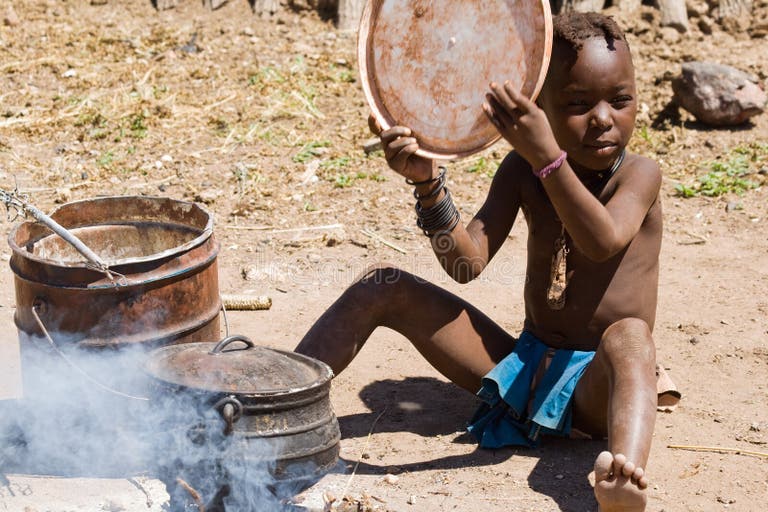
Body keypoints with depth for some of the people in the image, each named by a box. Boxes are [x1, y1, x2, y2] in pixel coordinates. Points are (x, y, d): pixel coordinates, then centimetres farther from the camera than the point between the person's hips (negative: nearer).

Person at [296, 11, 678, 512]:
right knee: (383, 287, -6)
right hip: (521, 367, 5)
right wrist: (428, 181, -23)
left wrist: (547, 156, -39)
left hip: (596, 383, -4)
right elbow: (467, 261, -8)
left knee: (628, 334, -41)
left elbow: (602, 241, -28)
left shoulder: (639, 174, -6)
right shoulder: (522, 171, 4)